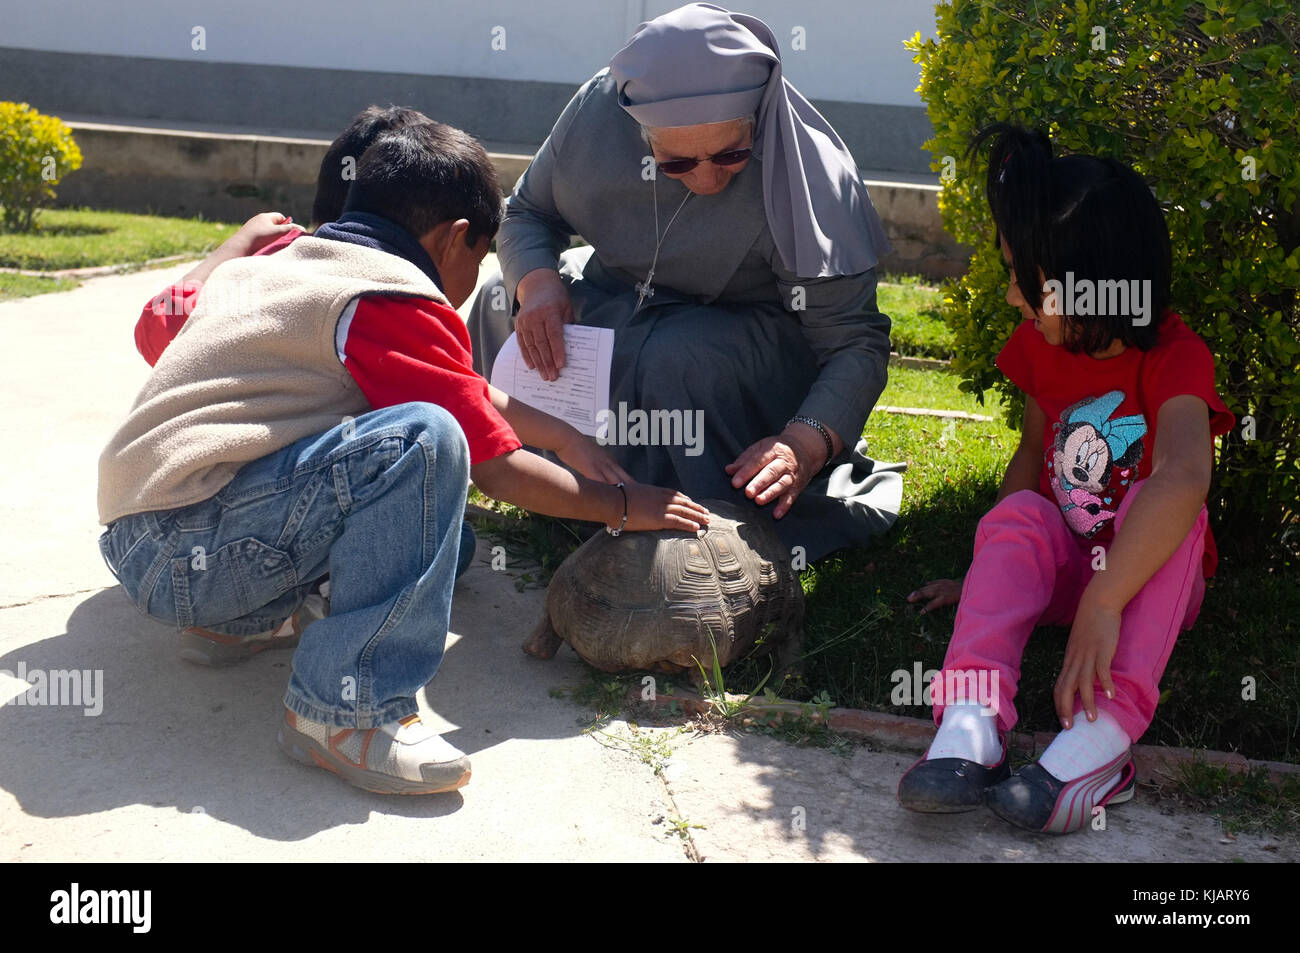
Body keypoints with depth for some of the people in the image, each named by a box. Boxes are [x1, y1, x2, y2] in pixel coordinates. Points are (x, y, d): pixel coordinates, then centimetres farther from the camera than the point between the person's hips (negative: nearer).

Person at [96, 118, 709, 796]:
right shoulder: (395, 304, -10)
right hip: (186, 555, -9)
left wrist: (566, 439, 28)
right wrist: (623, 506, 8)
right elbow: (497, 467, -7)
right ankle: (344, 711, -22)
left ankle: (242, 615, 14)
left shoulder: (288, 262, 19)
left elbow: (464, 390, 26)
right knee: (426, 440, -24)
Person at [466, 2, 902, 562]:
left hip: (754, 333, -5)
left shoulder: (805, 179, -31)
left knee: (675, 358, -37)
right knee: (501, 302, -15)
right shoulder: (598, 110, -20)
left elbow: (856, 343, -28)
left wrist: (807, 442, -46)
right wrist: (538, 283, -26)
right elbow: (528, 212, -3)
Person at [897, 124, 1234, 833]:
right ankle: (970, 725, -42)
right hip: (1066, 565, 4)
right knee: (1017, 516, -26)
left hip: (1153, 578, -4)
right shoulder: (1042, 348, 0)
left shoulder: (1174, 357, -21)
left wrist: (1103, 603, -49)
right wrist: (992, 570, 5)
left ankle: (1103, 738, -45)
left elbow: (1184, 476, -40)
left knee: (1159, 505, -34)